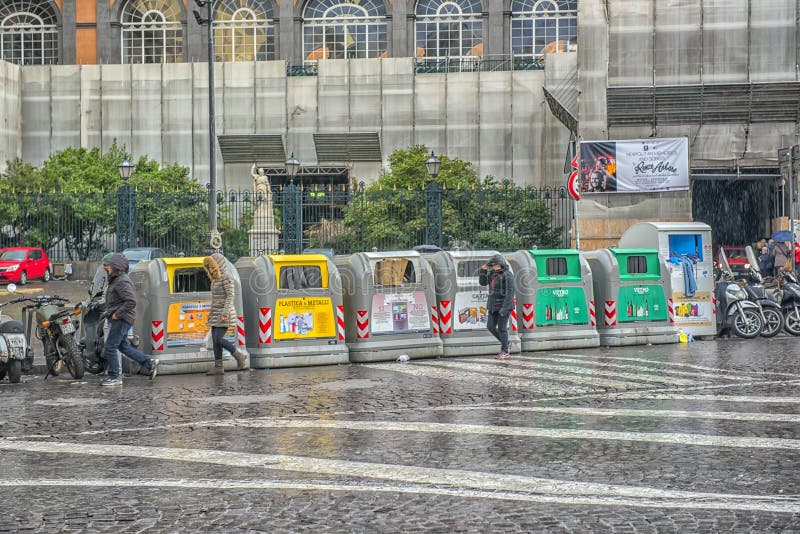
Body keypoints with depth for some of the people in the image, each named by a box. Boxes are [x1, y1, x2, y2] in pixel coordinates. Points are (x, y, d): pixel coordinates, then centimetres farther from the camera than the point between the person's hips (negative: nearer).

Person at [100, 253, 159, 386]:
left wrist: (117, 314, -23)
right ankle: (150, 363, 20)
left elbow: (131, 301, -28)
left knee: (110, 347, -7)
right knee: (123, 346, 17)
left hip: (121, 320, -11)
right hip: (118, 320, 11)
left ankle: (115, 377, 0)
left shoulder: (122, 282, -18)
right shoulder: (116, 280, 16)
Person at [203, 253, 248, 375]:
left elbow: (230, 296, -18)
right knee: (215, 340, 3)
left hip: (225, 314, -9)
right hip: (216, 314, 9)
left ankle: (239, 355, 0)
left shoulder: (226, 277, -11)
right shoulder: (216, 278, 16)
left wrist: (225, 313, -25)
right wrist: (211, 313, 19)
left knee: (218, 339, -14)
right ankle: (218, 366, 4)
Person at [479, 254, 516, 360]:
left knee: (502, 328, -5)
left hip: (503, 304, -8)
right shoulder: (492, 274, 9)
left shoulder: (507, 275, -15)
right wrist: (483, 270, 0)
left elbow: (510, 292, -19)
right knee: (490, 326, 6)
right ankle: (504, 342, 27)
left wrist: (505, 308, -24)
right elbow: (482, 282, 16)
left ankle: (505, 353, 3)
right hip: (493, 305, 8)